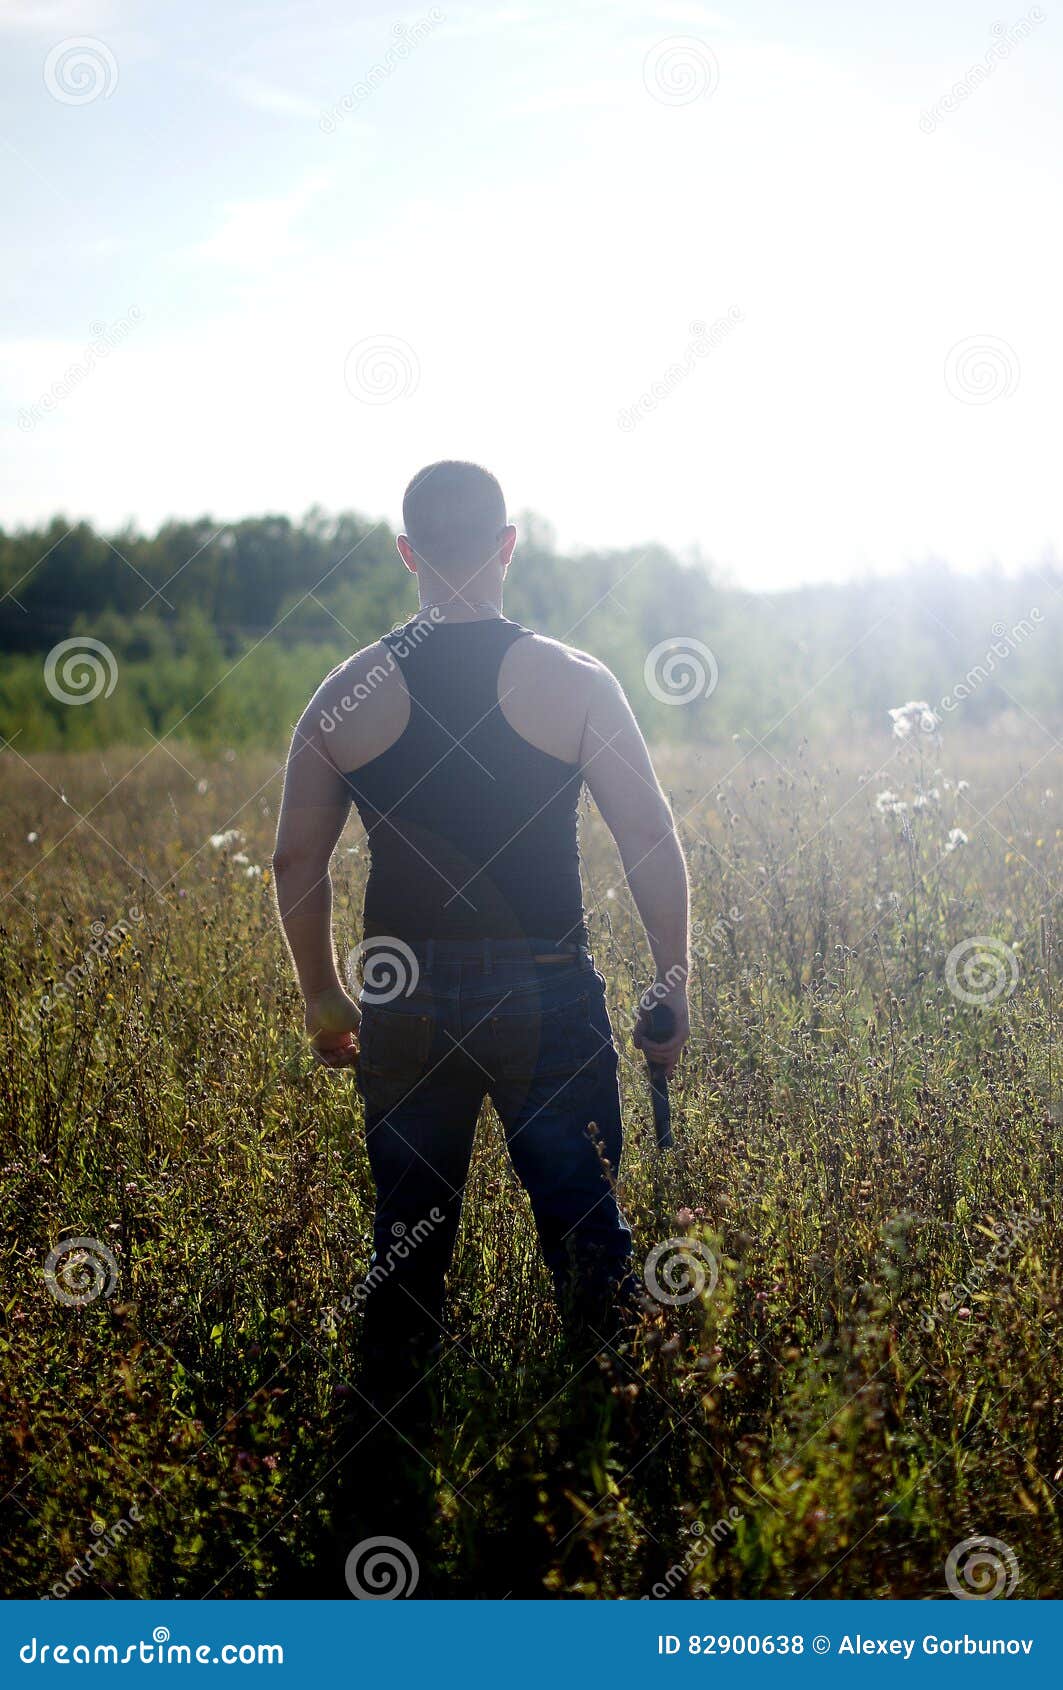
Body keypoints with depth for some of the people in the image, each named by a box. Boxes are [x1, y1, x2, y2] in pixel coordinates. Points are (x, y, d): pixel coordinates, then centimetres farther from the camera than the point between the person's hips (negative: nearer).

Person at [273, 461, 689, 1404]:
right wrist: (673, 983, 3)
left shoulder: (348, 694, 1)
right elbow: (652, 843, -7)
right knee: (583, 1220, 9)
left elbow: (296, 859, 4)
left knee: (406, 1226, 14)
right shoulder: (573, 682, -6)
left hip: (405, 999, 2)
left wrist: (323, 997, 15)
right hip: (547, 990, -2)